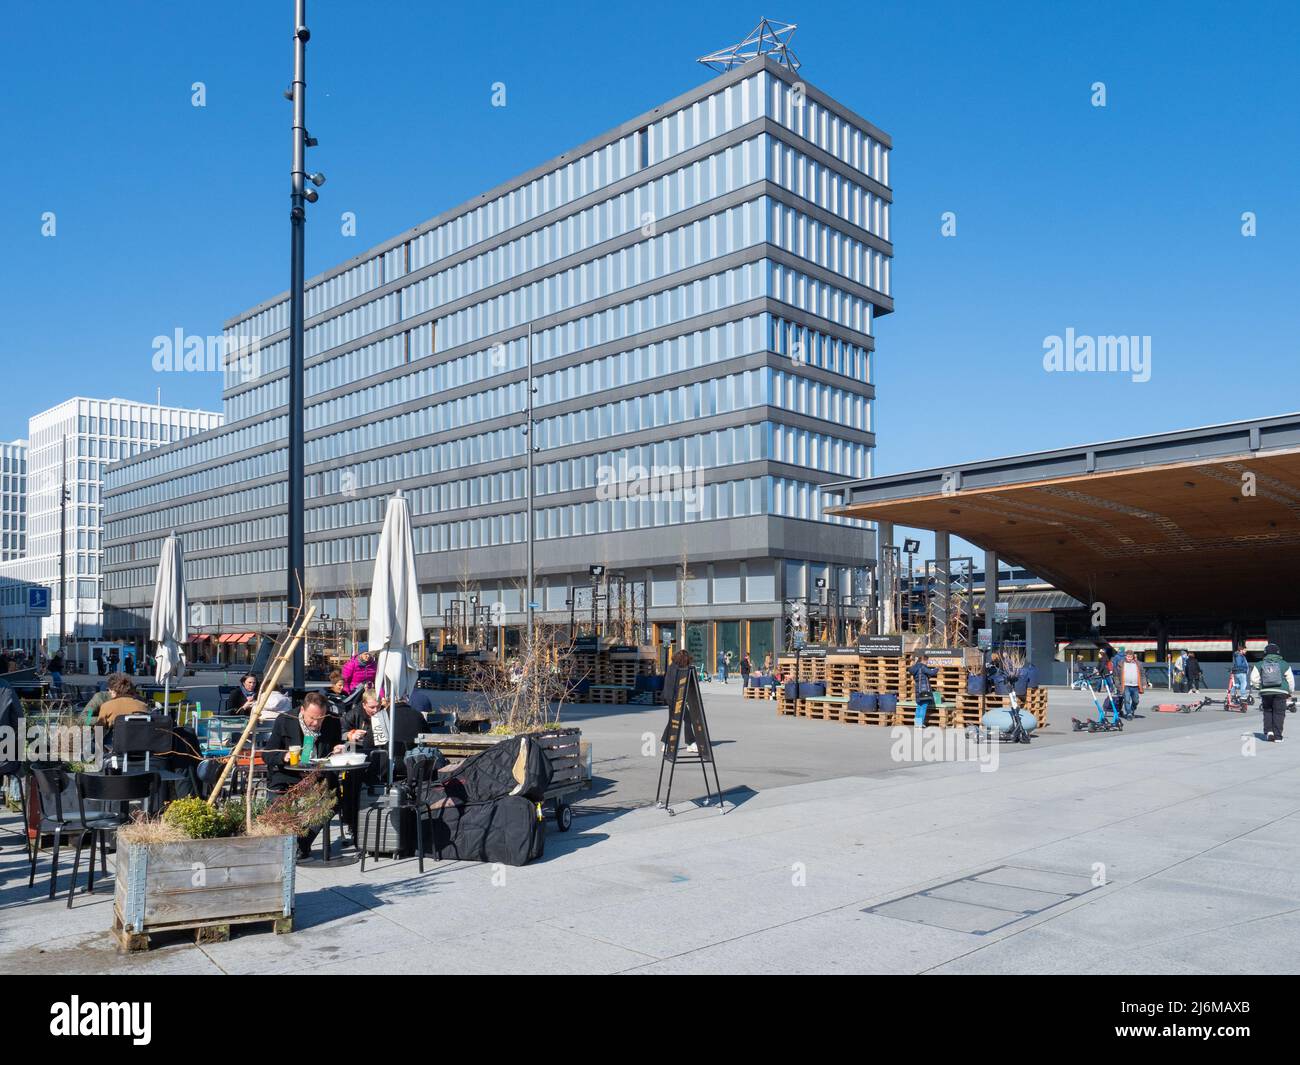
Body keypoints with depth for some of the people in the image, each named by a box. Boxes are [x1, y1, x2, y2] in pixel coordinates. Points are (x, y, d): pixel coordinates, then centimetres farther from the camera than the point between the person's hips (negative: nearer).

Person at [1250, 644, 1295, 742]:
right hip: (1281, 692, -1)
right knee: (1279, 713, 4)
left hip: (1266, 692, 1)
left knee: (1267, 711, 17)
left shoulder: (1260, 665, 3)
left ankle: (1269, 731, 3)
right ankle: (1277, 736, 3)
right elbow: (1290, 680, 5)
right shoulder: (1284, 665, 2)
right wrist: (1290, 692, 18)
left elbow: (1254, 678, 1)